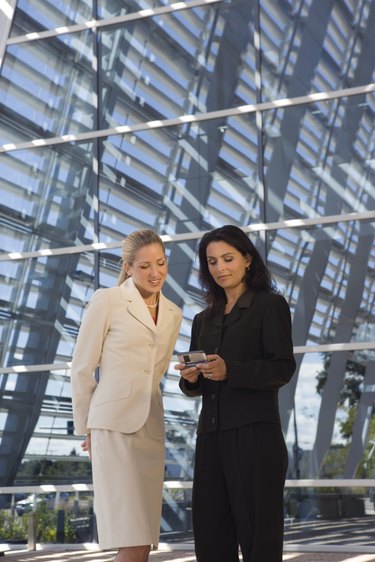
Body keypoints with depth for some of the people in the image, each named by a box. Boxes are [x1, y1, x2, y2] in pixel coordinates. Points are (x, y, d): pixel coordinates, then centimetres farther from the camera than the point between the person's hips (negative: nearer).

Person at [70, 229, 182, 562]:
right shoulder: (107, 301, -1)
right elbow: (82, 367, 2)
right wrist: (86, 427, 5)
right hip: (114, 426, -5)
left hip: (151, 428, 6)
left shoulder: (173, 314, 15)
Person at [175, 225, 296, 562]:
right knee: (210, 533, 6)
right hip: (211, 435, 6)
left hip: (255, 433, -5)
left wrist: (230, 371, -22)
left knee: (257, 531, -1)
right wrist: (190, 379, -6)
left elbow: (283, 369, -9)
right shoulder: (204, 319, 18)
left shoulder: (270, 305, 2)